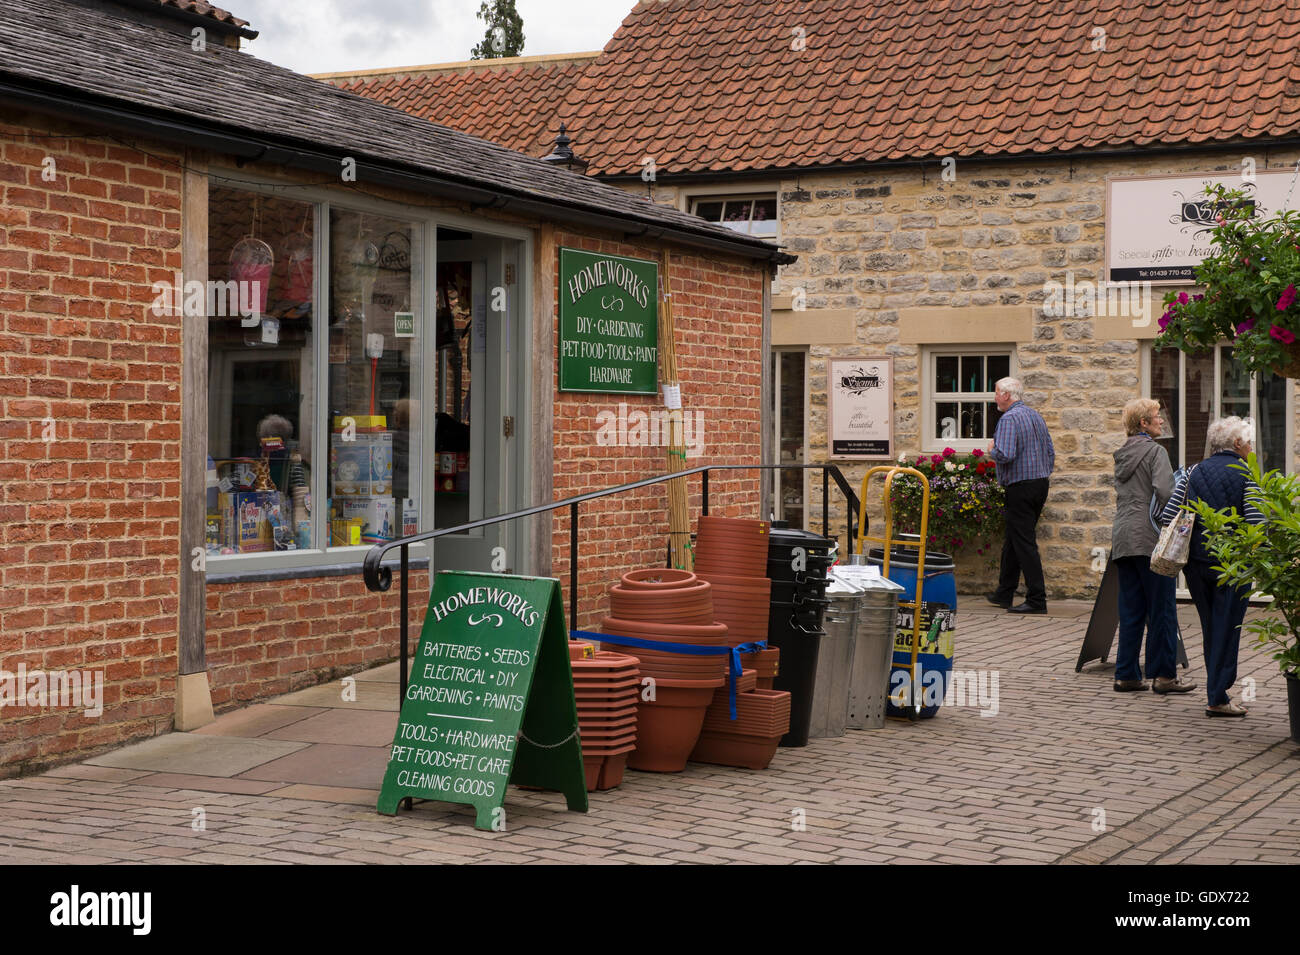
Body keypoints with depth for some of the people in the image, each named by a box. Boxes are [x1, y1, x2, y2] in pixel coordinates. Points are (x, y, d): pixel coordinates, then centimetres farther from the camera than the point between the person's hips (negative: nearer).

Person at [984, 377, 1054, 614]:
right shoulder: (1036, 416, 14)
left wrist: (992, 450, -5)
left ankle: (1037, 600, -9)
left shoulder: (1009, 419, -15)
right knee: (1012, 540, 17)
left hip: (1020, 488, -9)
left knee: (1025, 543, -7)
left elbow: (1005, 455, -26)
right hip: (1040, 484, 9)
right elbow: (1050, 453, 17)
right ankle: (1004, 594, 25)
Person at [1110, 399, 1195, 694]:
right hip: (1150, 539, -7)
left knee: (1130, 609, 10)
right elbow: (1164, 492, -19)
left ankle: (1126, 674, 11)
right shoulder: (1155, 451, -8)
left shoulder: (1122, 454, 16)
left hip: (1123, 537, 7)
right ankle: (1164, 674, 2)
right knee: (1162, 607, 0)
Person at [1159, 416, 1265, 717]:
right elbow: (1256, 523, -13)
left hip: (1196, 559, 4)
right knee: (1227, 627, 3)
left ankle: (1217, 689, 21)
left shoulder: (1194, 473, 7)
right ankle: (1218, 698, 3)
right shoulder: (1246, 475, -5)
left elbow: (1167, 517, 3)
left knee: (1210, 627, 15)